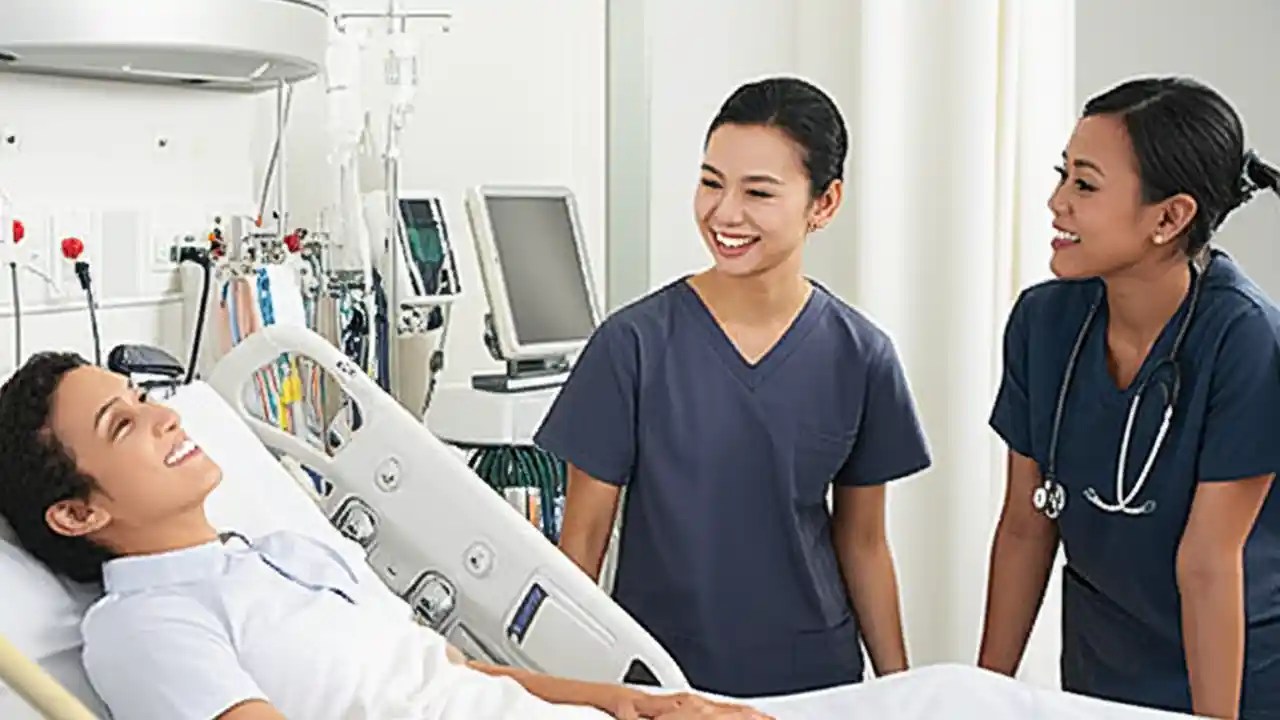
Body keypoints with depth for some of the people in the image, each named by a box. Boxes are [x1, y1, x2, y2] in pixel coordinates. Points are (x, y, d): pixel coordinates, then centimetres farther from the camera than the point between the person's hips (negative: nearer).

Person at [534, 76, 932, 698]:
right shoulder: (635, 344, -11)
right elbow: (583, 538, -6)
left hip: (814, 681, 2)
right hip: (656, 681, -2)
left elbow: (862, 542, 5)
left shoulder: (860, 357, -4)